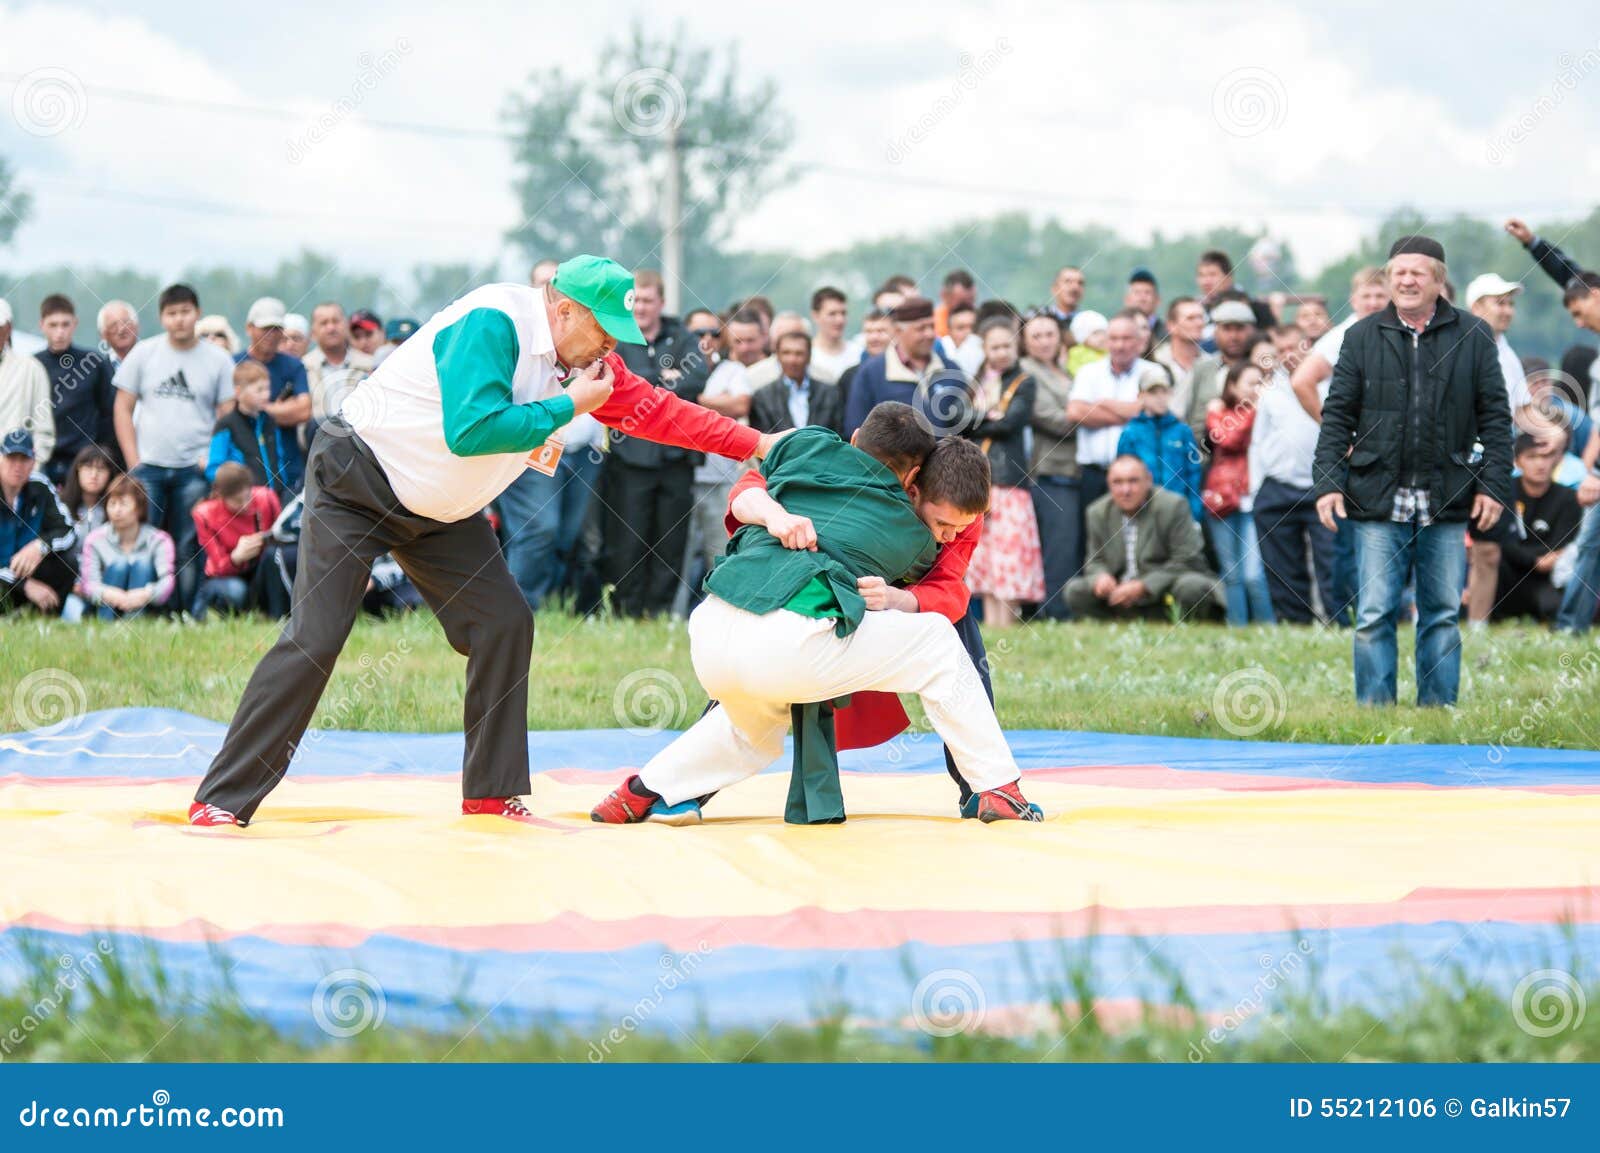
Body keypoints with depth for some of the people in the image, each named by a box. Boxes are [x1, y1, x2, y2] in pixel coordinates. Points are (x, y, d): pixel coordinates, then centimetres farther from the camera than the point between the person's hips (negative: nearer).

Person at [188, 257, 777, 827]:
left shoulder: (579, 356, -2)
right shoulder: (493, 323, -27)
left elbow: (652, 407, 6)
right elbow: (469, 433, -36)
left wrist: (756, 444, 4)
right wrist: (567, 407, -27)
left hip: (442, 511, 8)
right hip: (357, 479, -8)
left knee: (504, 623, -2)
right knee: (314, 639, -15)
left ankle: (492, 794, 7)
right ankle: (222, 800, -11)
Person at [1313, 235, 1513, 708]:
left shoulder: (1473, 336, 4)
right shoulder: (1362, 337, 5)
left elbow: (1495, 416, 4)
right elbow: (1337, 414, 5)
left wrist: (1494, 485, -3)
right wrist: (1327, 482, -4)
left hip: (1447, 506, 0)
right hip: (1380, 503, 0)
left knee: (1442, 615, 7)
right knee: (1374, 615, -3)